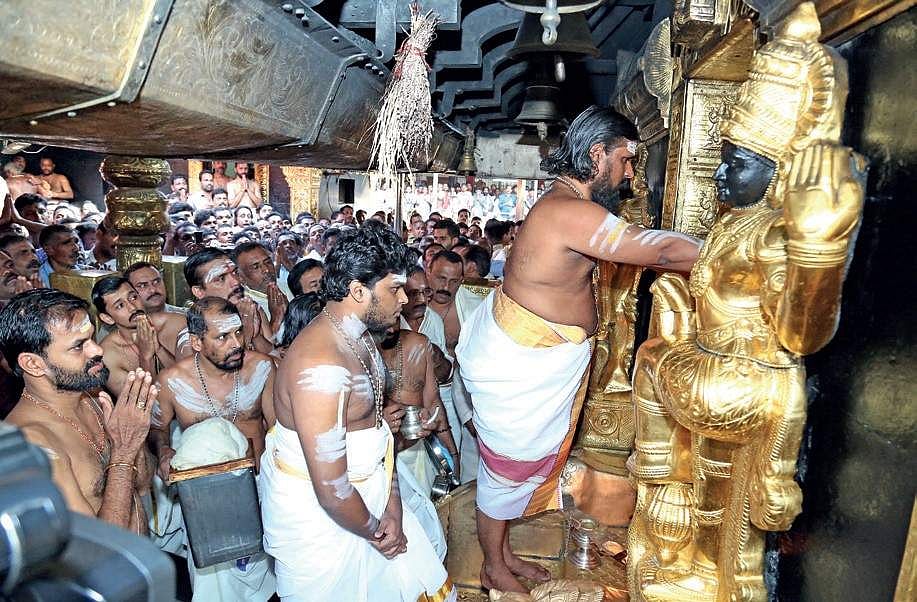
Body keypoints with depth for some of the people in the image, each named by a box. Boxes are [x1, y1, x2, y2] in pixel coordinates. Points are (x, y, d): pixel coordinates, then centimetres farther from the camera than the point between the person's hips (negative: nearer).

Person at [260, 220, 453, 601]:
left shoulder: (359, 335, 0)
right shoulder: (320, 367, -31)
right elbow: (331, 492, -28)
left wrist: (393, 507, -2)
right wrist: (374, 533, -9)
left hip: (365, 484, 8)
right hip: (316, 509, -8)